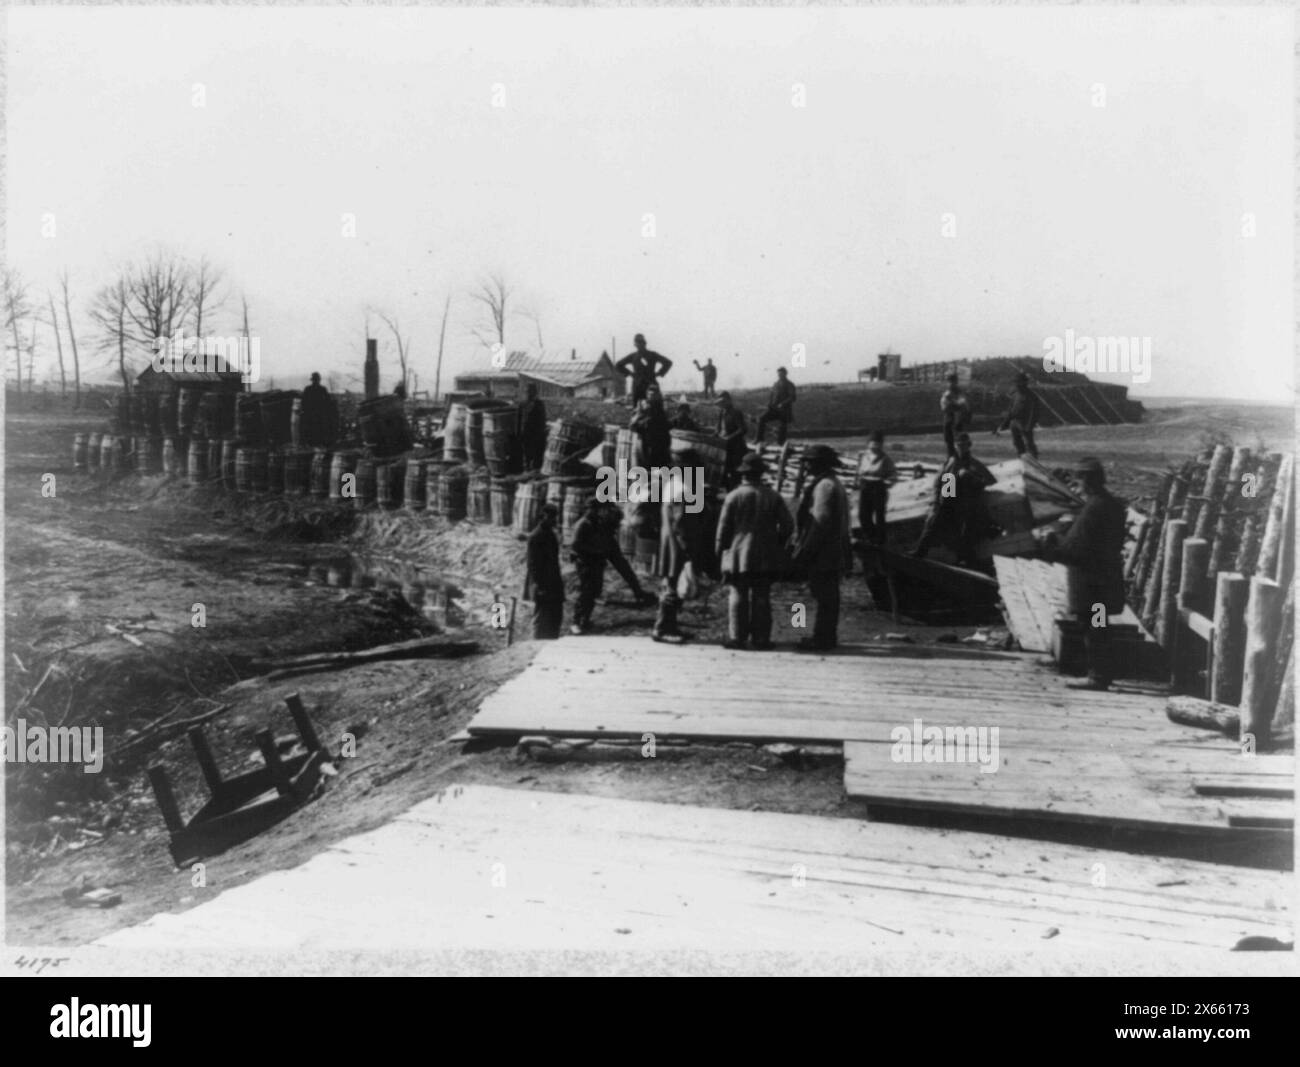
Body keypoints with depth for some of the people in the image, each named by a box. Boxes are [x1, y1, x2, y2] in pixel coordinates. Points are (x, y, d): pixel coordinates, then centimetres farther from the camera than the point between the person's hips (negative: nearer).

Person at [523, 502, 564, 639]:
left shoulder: (550, 533, 11)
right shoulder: (536, 536, -15)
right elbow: (533, 563, -17)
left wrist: (559, 580, 16)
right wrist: (538, 586, -20)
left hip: (553, 584, 9)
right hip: (542, 585, -9)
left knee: (556, 618, 13)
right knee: (542, 620, -3)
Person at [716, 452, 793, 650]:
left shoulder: (734, 496, -6)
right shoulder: (773, 496, 0)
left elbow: (724, 527, -3)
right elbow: (788, 525, 0)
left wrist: (721, 551, 9)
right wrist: (777, 544, 15)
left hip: (738, 555, -2)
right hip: (766, 557, 2)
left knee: (738, 597, 2)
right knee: (762, 598, 6)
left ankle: (737, 637, 1)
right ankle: (761, 639, 7)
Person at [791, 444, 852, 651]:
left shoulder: (824, 486, -16)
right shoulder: (833, 484, 18)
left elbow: (820, 523, -21)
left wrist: (805, 552, -18)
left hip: (823, 553, -11)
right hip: (833, 554, 11)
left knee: (825, 596, -6)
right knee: (828, 596, 14)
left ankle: (822, 639, -3)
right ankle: (826, 637, 22)